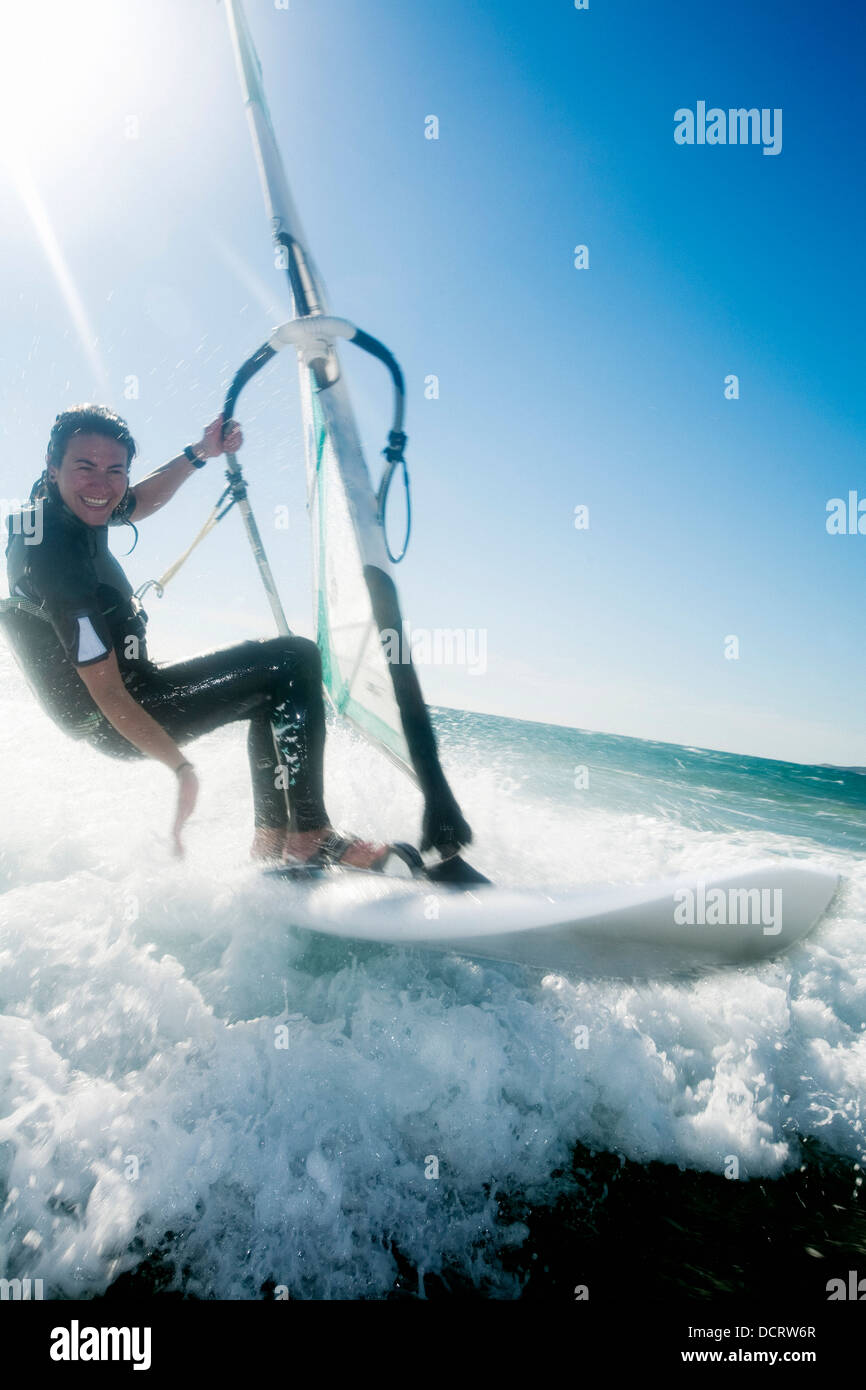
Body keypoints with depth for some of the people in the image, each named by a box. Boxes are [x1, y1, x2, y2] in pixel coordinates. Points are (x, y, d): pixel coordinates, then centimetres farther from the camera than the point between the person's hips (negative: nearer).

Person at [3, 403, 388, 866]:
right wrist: (182, 767, -31)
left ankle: (272, 840, 13)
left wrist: (199, 453, 7)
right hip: (120, 726, -10)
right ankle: (310, 837, -16)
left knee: (273, 690, 17)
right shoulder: (57, 562, -29)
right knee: (294, 661, -16)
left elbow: (141, 501, 19)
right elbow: (107, 693, -29)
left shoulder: (50, 505, 0)